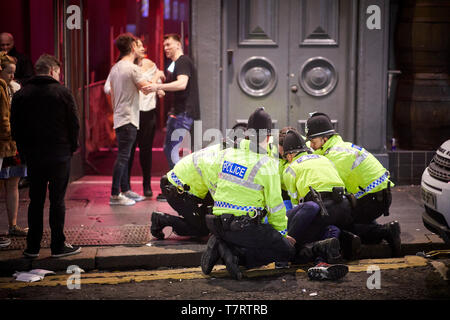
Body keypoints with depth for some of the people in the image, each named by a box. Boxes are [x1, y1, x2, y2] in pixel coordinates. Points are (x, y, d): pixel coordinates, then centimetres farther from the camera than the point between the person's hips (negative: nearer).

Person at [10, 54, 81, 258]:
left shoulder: (21, 95, 4)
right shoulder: (62, 92, -6)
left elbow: (15, 126, 6)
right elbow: (74, 123, -5)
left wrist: (23, 150, 14)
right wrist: (73, 146, 8)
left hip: (32, 156, 3)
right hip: (59, 155, -3)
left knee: (35, 201, 10)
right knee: (57, 199, 2)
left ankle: (32, 247, 12)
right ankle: (58, 246, 5)